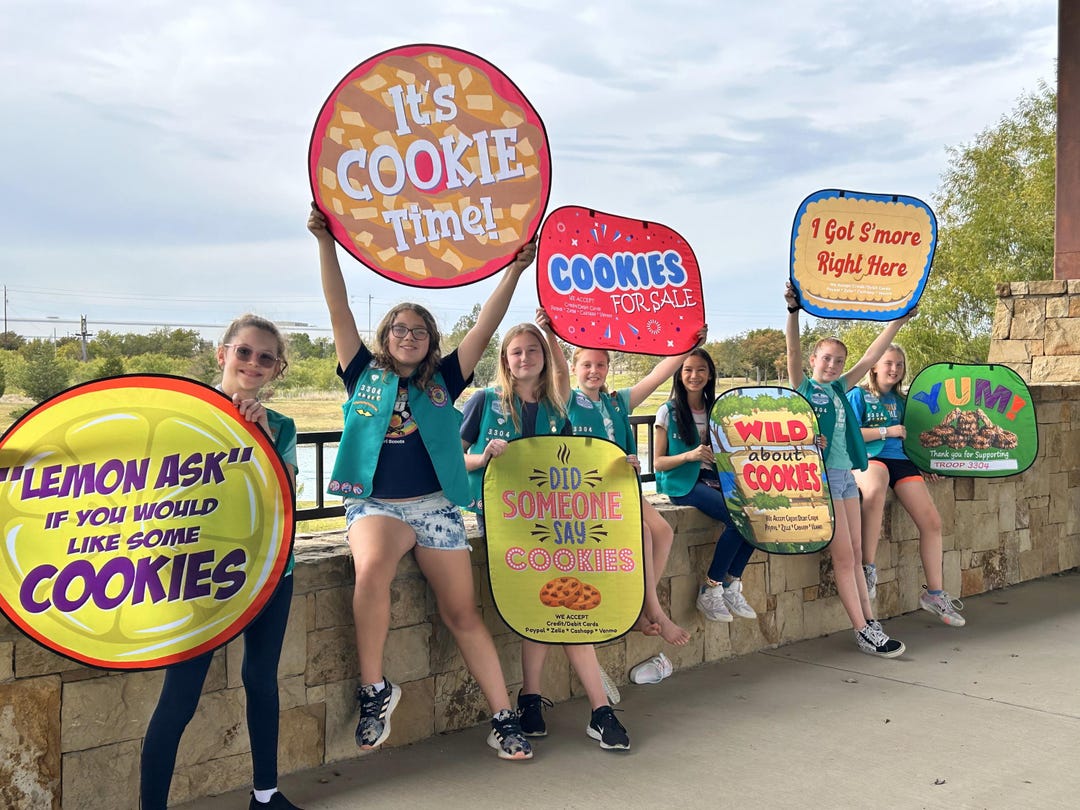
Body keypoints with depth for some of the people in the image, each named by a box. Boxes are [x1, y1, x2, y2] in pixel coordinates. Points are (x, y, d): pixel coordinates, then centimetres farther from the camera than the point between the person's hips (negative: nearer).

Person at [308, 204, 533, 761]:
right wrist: (326, 242, -8)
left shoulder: (442, 382, 10)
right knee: (371, 569, -34)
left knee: (463, 614, -1)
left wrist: (514, 271, -5)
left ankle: (503, 718, 6)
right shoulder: (365, 375, 8)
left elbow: (486, 326, 4)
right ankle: (374, 690, -19)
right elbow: (339, 311, -1)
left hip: (436, 507, 2)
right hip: (375, 505, -2)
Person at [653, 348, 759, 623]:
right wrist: (690, 455, -19)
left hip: (713, 479, 5)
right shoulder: (669, 412, 0)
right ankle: (710, 590, -16)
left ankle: (731, 585, -10)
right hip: (683, 484, -5)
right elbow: (658, 463, -2)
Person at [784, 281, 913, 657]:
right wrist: (793, 311, -34)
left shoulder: (839, 388, 14)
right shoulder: (804, 387, -3)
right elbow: (793, 352, -19)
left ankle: (871, 623, 13)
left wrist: (899, 320, 13)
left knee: (855, 555, 9)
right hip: (822, 475, -7)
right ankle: (864, 632, 0)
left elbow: (871, 356, 15)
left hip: (846, 474, 7)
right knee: (844, 557, -4)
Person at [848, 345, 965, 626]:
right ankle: (868, 567, -32)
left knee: (931, 521, -7)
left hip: (900, 460, 7)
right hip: (868, 458, -6)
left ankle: (934, 593, 5)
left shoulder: (900, 400, 22)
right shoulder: (858, 394, 5)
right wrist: (886, 431, -8)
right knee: (875, 490, -43)